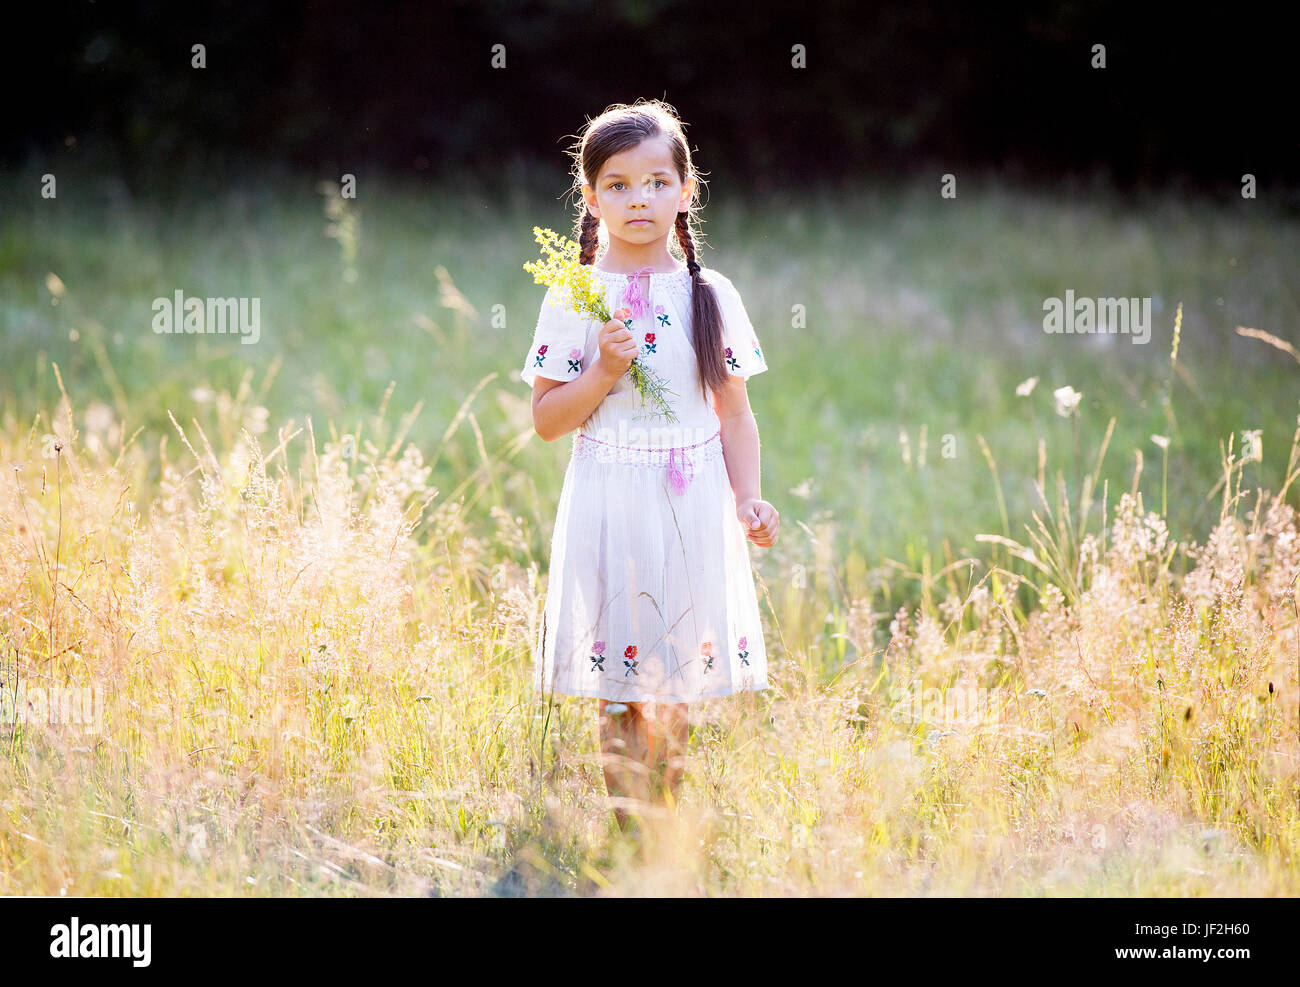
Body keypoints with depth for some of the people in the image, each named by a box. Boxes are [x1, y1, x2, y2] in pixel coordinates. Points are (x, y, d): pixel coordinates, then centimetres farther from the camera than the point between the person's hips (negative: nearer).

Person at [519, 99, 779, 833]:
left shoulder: (712, 297, 4)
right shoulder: (572, 302, 0)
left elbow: (736, 415, 8)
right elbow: (547, 421, 0)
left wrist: (749, 500, -5)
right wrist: (604, 372, -15)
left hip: (692, 505, 1)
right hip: (609, 508, -1)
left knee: (675, 695, 4)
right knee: (620, 695, 0)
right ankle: (627, 834, 7)